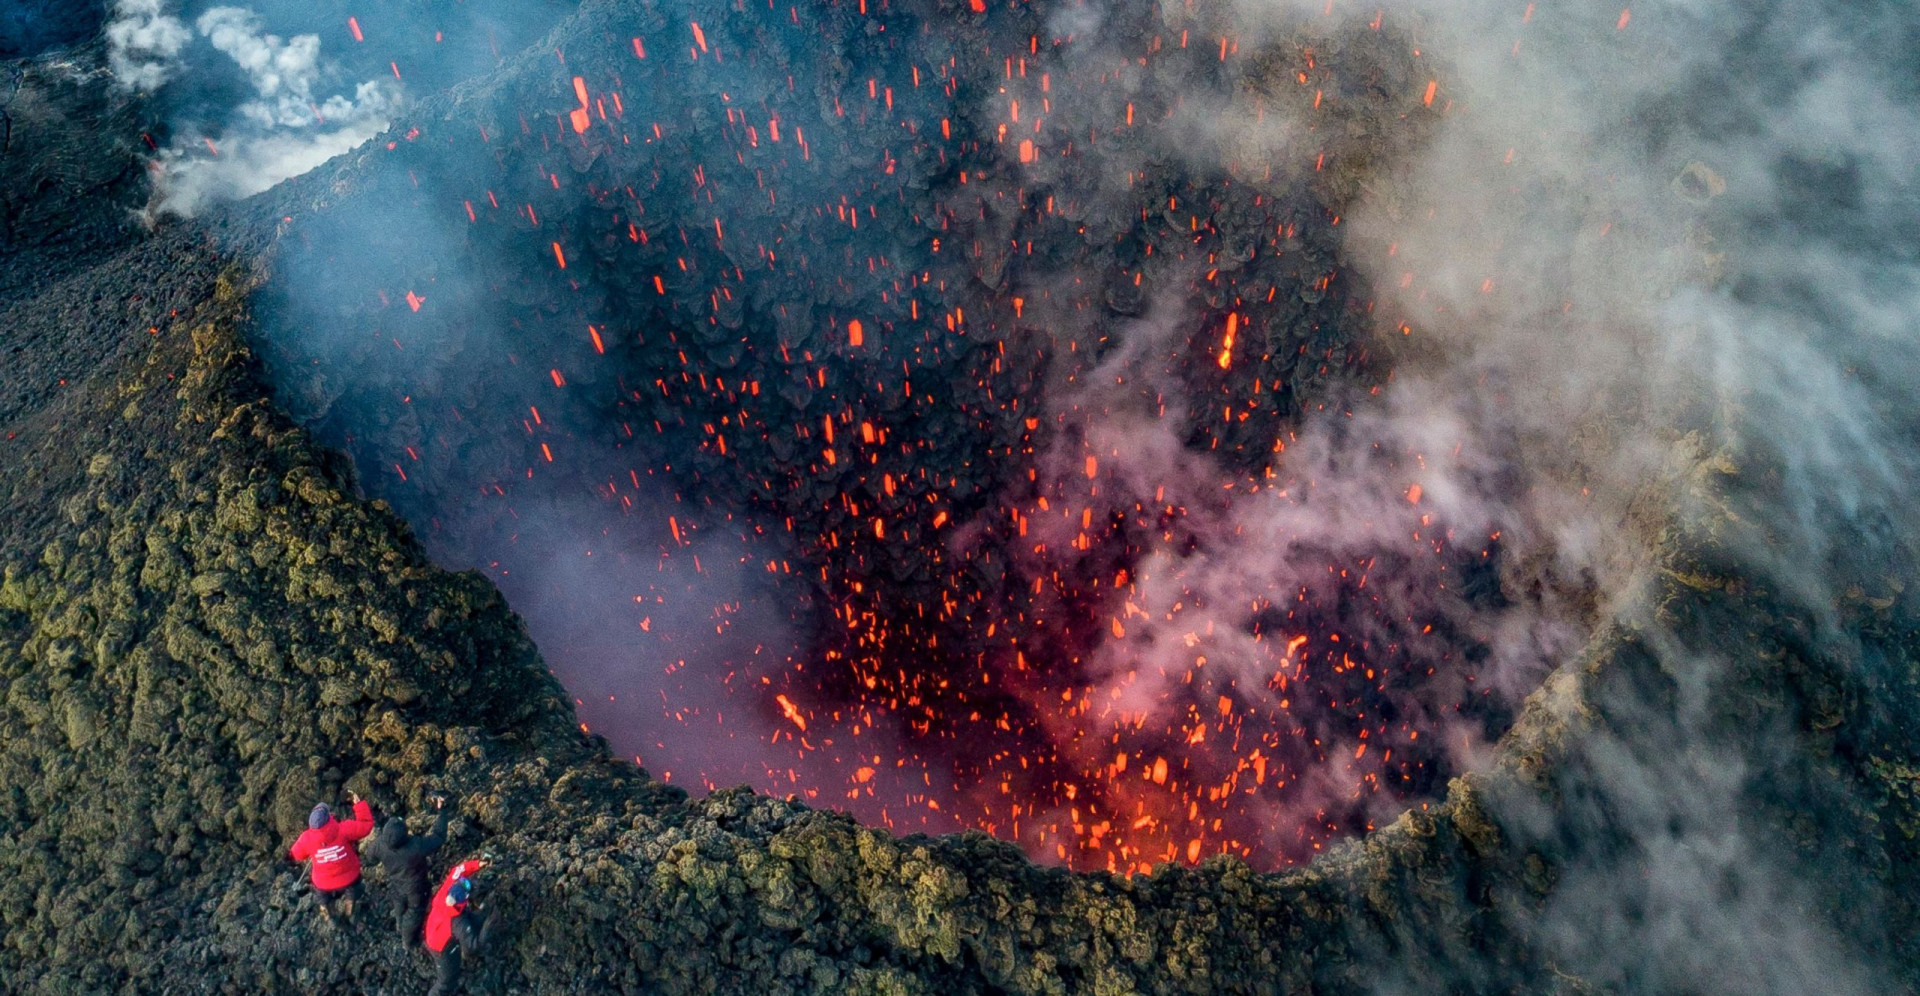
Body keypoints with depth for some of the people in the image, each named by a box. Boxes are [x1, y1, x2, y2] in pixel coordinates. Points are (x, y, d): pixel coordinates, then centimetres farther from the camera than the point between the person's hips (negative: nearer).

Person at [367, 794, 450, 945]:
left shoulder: (380, 843, -32)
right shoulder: (416, 846, -45)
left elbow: (371, 853, -6)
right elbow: (439, 837, -30)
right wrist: (442, 811, -27)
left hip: (396, 883, 4)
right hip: (415, 887, -4)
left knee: (400, 904, 37)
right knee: (415, 911, 27)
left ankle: (400, 926, 65)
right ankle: (408, 939, 51)